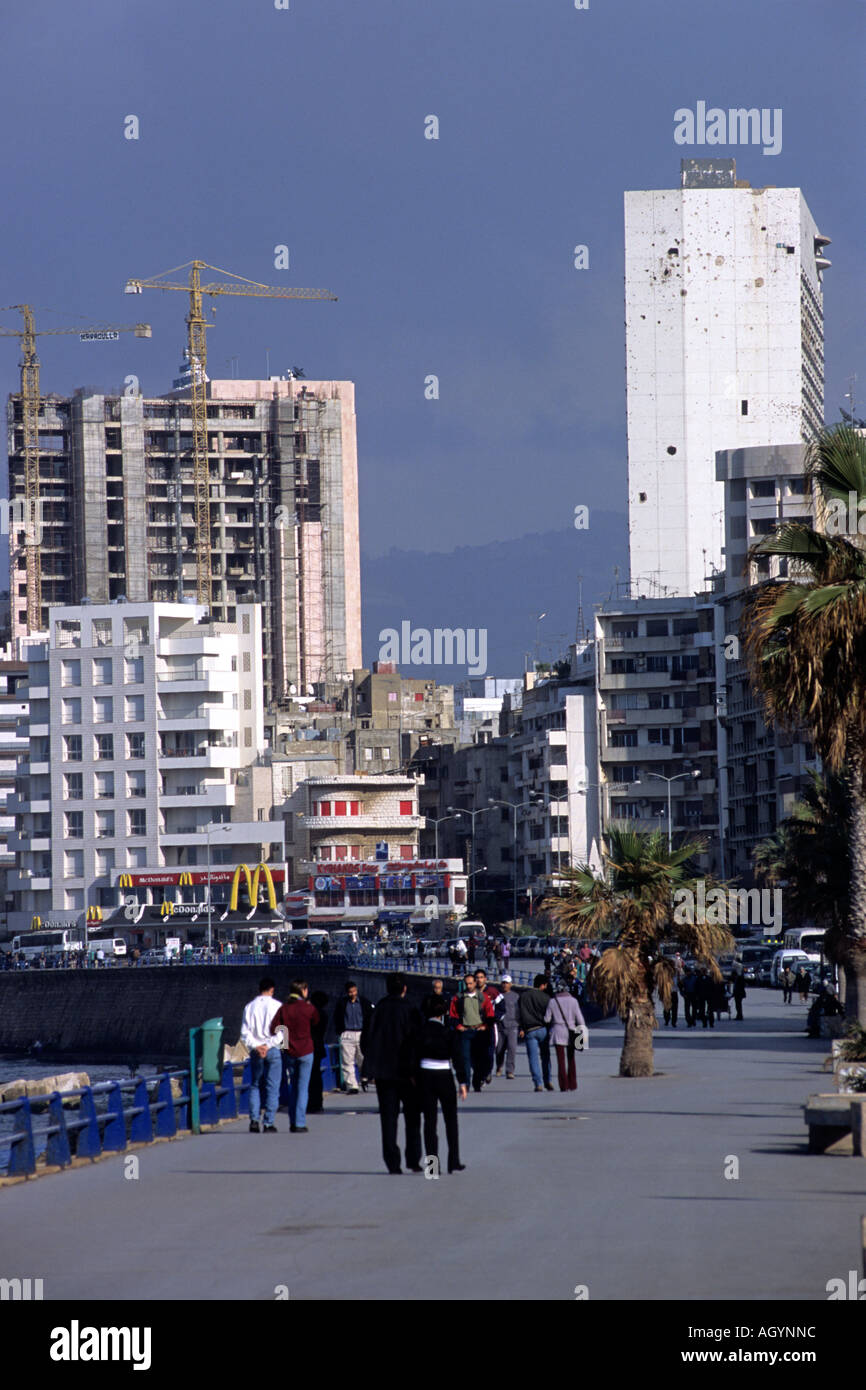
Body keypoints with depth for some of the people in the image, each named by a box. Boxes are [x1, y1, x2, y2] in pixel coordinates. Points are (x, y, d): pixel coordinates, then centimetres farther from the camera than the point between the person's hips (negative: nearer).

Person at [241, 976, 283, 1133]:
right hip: (273, 1050, -3)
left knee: (255, 1086, 12)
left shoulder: (250, 1006, 4)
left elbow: (245, 1032, -1)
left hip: (256, 1051, 3)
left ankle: (254, 1120, -1)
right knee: (272, 1087, 1)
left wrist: (256, 1046, -7)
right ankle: (269, 1123, -2)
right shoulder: (276, 1005, -4)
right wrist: (268, 1045, -11)